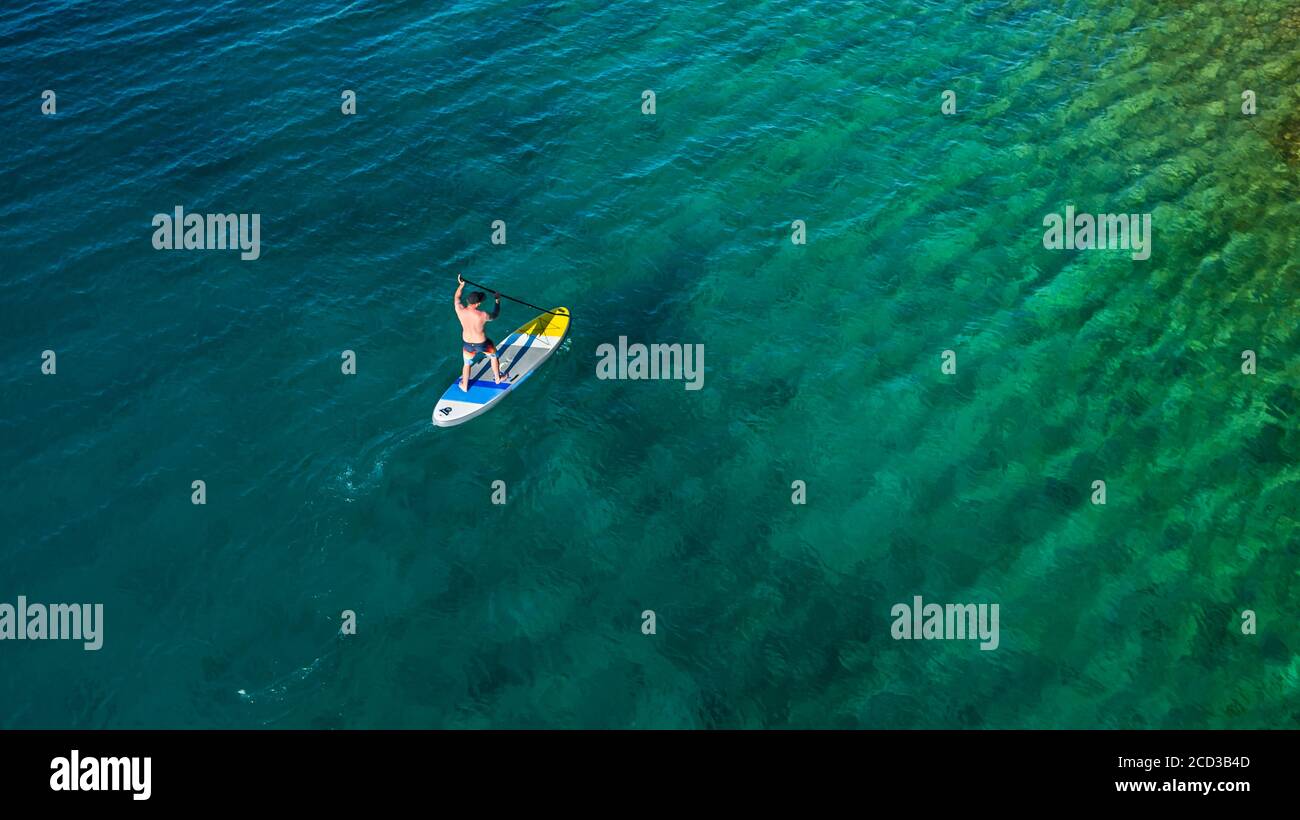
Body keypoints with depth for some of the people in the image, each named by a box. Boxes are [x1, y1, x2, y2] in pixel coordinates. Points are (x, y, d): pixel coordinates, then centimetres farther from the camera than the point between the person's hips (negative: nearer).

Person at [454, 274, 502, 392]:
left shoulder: (460, 311, -22)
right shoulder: (482, 316, -32)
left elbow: (456, 298, 0)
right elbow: (494, 315, -10)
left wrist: (461, 285, 9)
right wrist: (498, 301, 1)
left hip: (467, 344, 3)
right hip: (482, 344, -3)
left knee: (467, 363, 28)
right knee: (493, 356, 30)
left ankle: (464, 386, 45)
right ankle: (497, 378, 48)